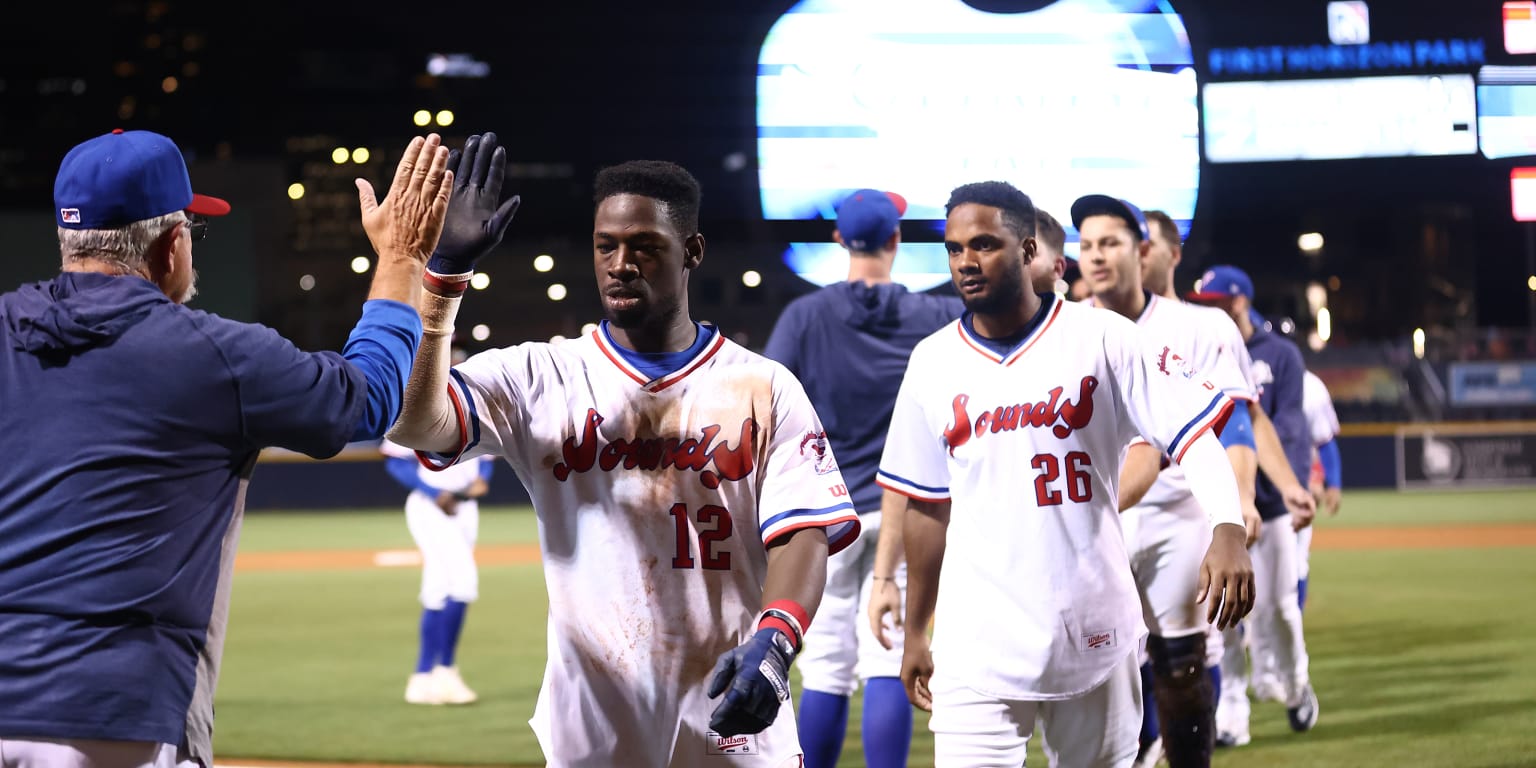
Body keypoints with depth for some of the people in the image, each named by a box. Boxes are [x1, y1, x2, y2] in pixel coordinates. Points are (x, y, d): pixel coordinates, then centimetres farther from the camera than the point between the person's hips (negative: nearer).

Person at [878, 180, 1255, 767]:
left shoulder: (1102, 338, -2)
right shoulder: (933, 362, 7)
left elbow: (1193, 435, -9)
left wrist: (1227, 530, -27)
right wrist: (914, 632, 16)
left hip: (1094, 633, -1)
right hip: (977, 646, 1)